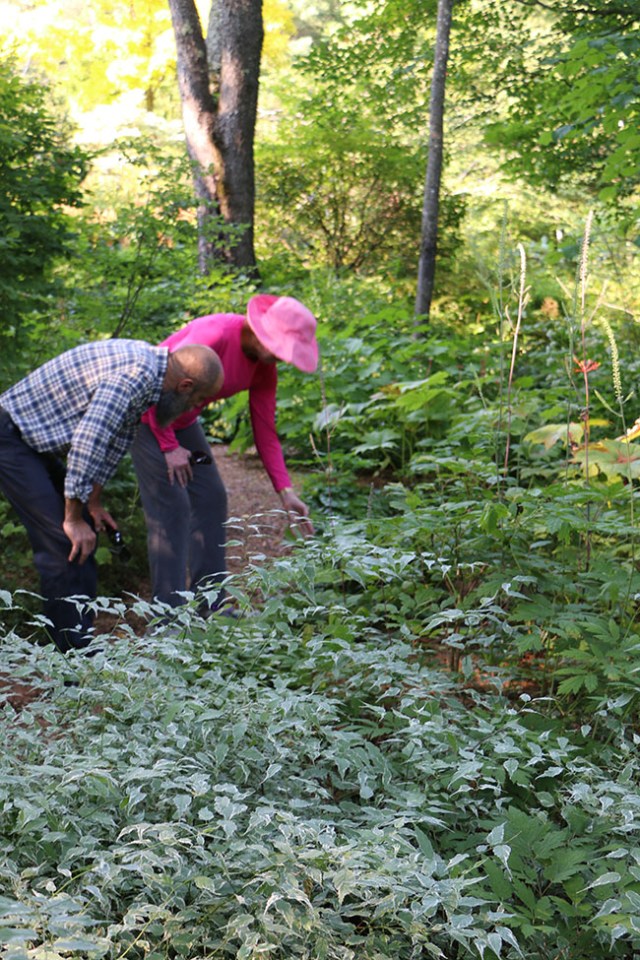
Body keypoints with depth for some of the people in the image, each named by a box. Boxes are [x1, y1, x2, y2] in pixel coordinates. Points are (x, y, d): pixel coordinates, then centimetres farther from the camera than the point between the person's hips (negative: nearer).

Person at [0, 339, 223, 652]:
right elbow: (87, 441, -31)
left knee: (84, 536, 12)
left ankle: (80, 641, 19)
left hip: (36, 442, 10)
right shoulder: (137, 374, -26)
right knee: (64, 543, -13)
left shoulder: (149, 363, 6)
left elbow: (113, 437, 17)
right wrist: (74, 518, -22)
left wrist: (94, 502, 20)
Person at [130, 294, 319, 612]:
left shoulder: (264, 369, -6)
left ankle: (209, 605, 17)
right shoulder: (215, 335, -31)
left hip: (182, 420, 9)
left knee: (211, 499, 7)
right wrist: (169, 447, -20)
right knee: (172, 508, -12)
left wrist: (285, 492, -9)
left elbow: (265, 431, -1)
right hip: (148, 415, -9)